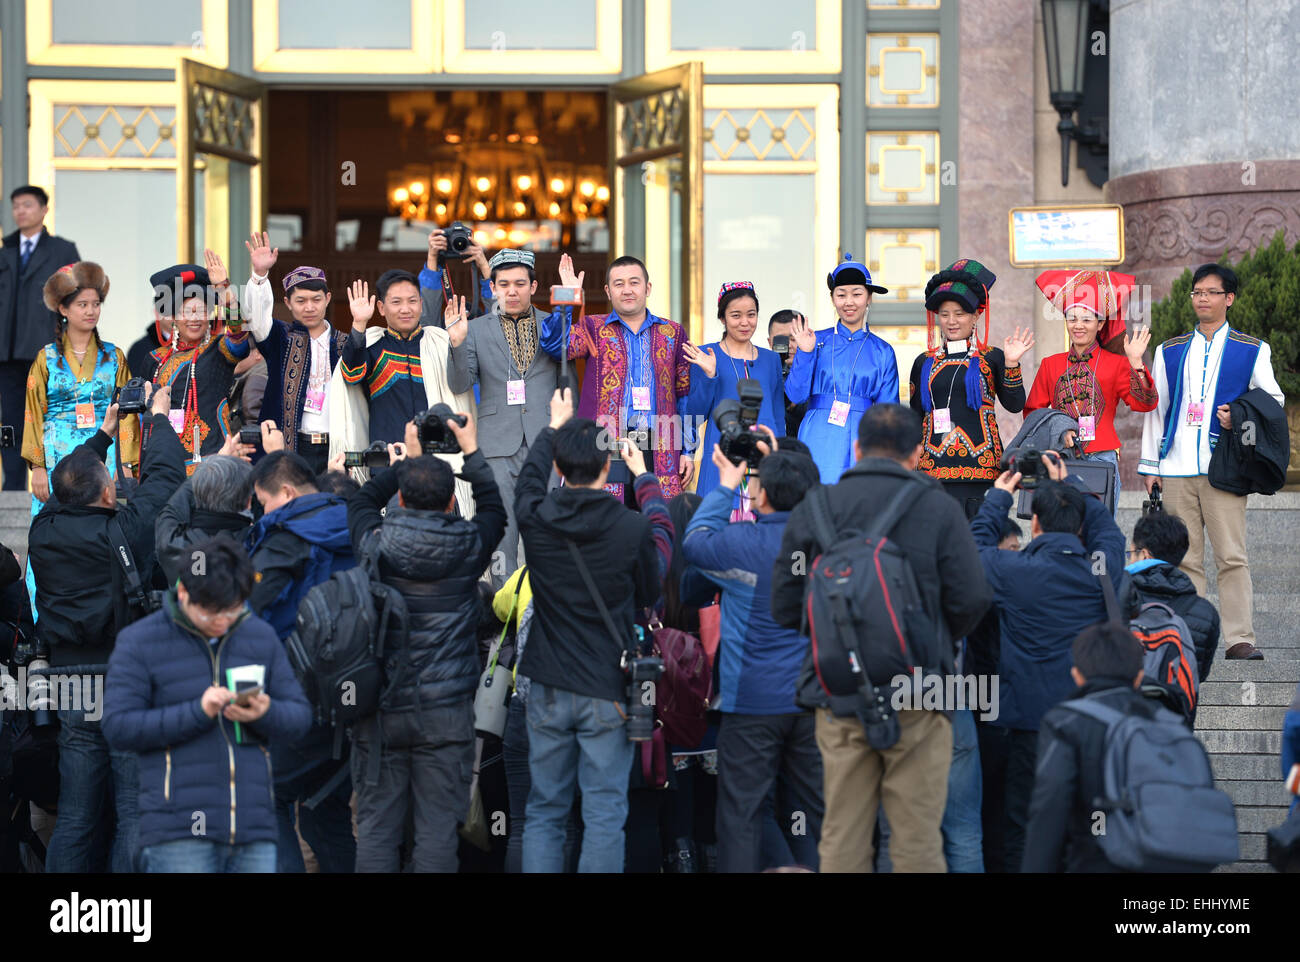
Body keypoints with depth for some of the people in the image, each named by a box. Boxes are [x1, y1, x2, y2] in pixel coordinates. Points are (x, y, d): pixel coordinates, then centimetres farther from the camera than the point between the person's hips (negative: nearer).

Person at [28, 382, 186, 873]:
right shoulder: (124, 530, -14)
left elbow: (68, 485, 19)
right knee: (134, 814, -1)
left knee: (76, 816, 10)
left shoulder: (44, 531, -2)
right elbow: (164, 473, 0)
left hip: (71, 683, 5)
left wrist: (104, 434, 32)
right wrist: (159, 416, 18)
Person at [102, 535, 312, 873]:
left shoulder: (262, 637, 14)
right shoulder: (139, 643, 2)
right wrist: (197, 712, -16)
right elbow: (118, 727, -7)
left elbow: (300, 716, 14)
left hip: (254, 832, 4)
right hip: (177, 833, -4)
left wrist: (265, 713, -10)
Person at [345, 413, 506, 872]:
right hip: (445, 710, -1)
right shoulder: (468, 548, -6)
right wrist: (472, 452, 25)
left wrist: (406, 461, 28)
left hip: (380, 710, 1)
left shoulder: (375, 545, -6)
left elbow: (361, 501, 18)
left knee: (376, 825, 6)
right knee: (437, 826, 2)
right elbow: (494, 508, 16)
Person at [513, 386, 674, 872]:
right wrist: (644, 477, 20)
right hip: (607, 691, -3)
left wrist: (555, 428, 37)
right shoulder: (634, 528, -13)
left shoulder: (535, 519, -7)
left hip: (548, 689, 3)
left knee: (544, 812, 11)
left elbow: (529, 476, 17)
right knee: (605, 814, 1)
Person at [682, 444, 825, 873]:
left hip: (753, 701, -4)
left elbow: (693, 542, 4)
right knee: (822, 807, 10)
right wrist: (777, 464, 19)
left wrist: (725, 488, 13)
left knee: (741, 813, 2)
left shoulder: (744, 544, -15)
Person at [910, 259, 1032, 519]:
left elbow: (1015, 405, -4)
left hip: (981, 467, -2)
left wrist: (1011, 363, -15)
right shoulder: (924, 363, 13)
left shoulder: (991, 358, 6)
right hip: (935, 467, 2)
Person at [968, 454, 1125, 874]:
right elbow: (1106, 527, 19)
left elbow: (975, 545, 8)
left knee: (1020, 828, 6)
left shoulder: (1014, 571, -12)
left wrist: (999, 496, 20)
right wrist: (1066, 486, 27)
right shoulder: (1101, 571, -3)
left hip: (1032, 720, -3)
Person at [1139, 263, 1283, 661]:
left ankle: (1239, 639, -6)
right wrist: (1149, 464, 12)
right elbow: (1155, 408, 17)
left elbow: (1273, 400, 11)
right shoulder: (1169, 351, 16)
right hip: (1177, 469, 3)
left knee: (1232, 556, -7)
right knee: (1184, 557, 3)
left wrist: (1241, 418, -9)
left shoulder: (1252, 351, 8)